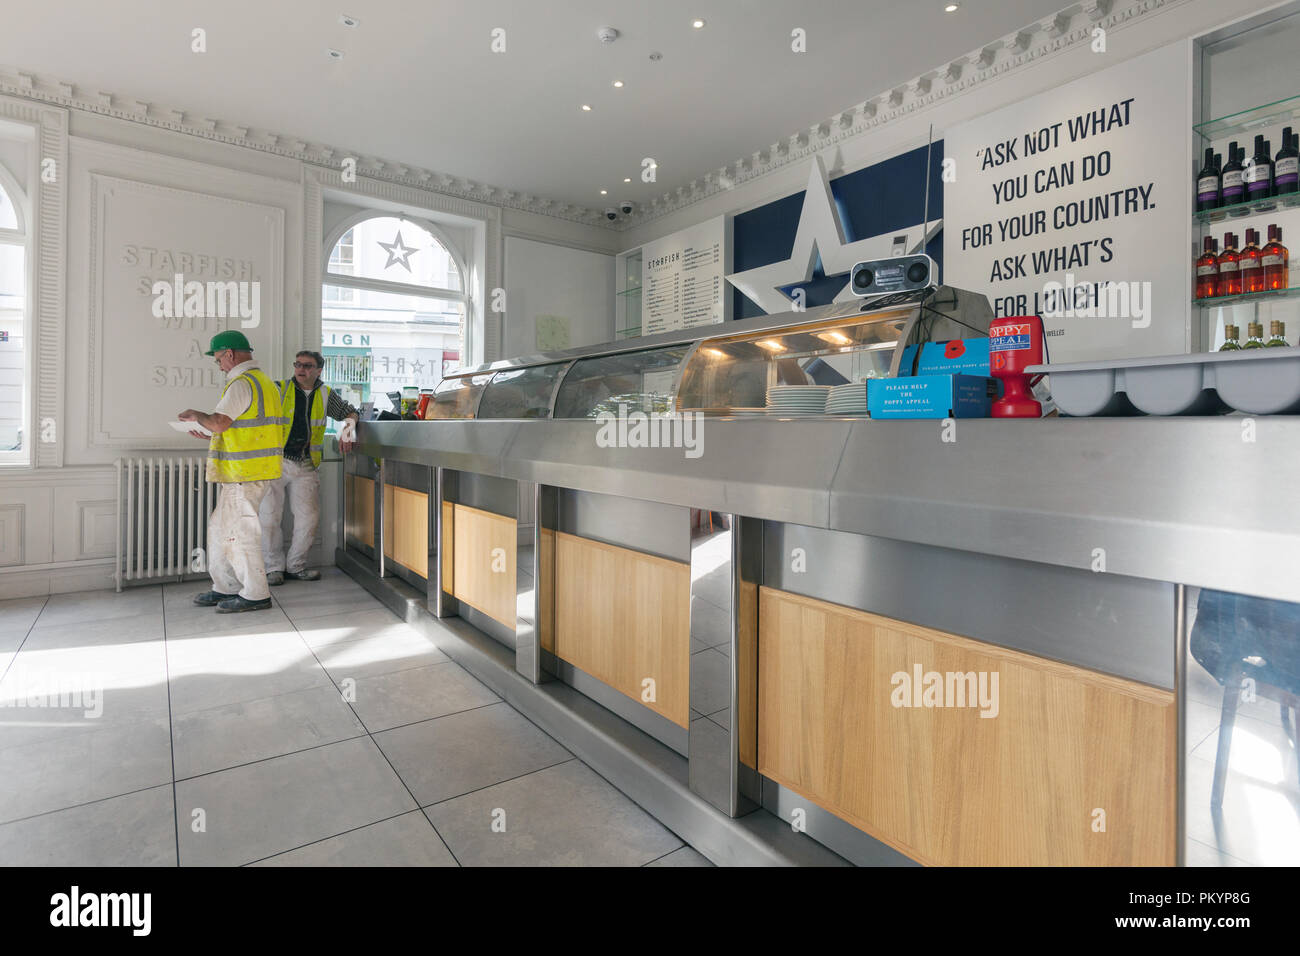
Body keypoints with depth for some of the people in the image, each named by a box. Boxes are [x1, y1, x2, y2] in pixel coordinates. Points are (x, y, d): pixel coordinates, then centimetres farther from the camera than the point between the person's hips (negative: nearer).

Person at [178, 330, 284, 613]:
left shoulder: (242, 383, -14)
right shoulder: (264, 381, 19)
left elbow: (219, 422, -23)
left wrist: (196, 415, -3)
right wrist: (210, 436, 22)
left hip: (245, 473, -10)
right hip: (256, 469, 10)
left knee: (241, 530, -3)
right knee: (221, 526, 17)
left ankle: (255, 594, 5)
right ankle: (226, 587, 26)